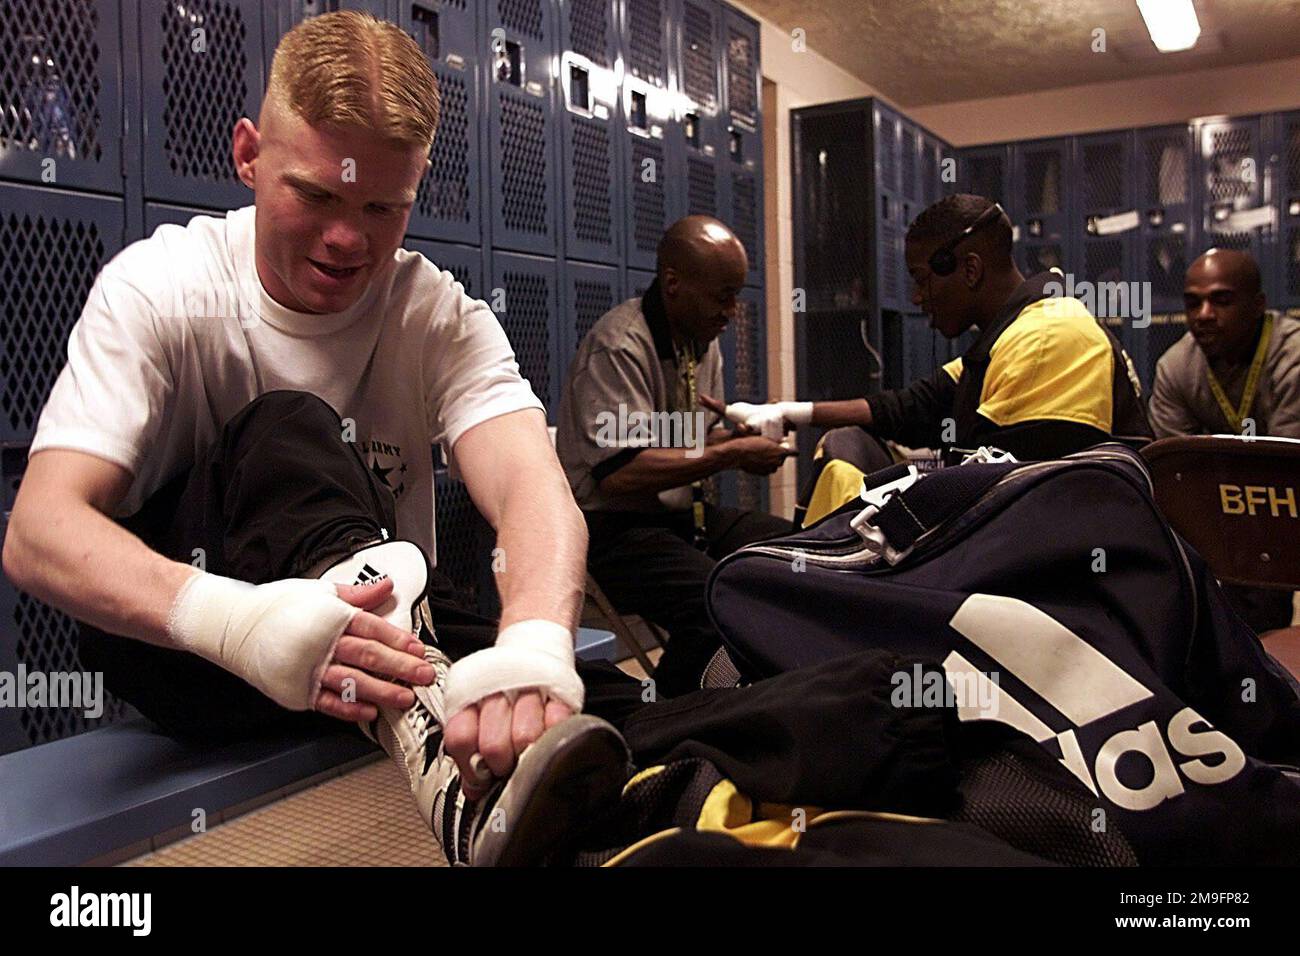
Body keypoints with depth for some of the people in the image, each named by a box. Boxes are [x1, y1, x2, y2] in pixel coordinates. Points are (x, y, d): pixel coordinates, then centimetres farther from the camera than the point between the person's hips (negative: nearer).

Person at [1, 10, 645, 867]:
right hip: (165, 635, -1)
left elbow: (534, 489, -26)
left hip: (382, 616, 1)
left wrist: (534, 649, -50)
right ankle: (419, 719, -47)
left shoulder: (441, 317, -8)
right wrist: (230, 619, -46)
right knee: (286, 428, -33)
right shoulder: (156, 288, -11)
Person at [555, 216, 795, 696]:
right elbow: (620, 471, -26)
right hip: (617, 526, -9)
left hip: (687, 512, 9)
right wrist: (731, 455, -19)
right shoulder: (619, 344, -17)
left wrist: (746, 434, 0)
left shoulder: (703, 338, 12)